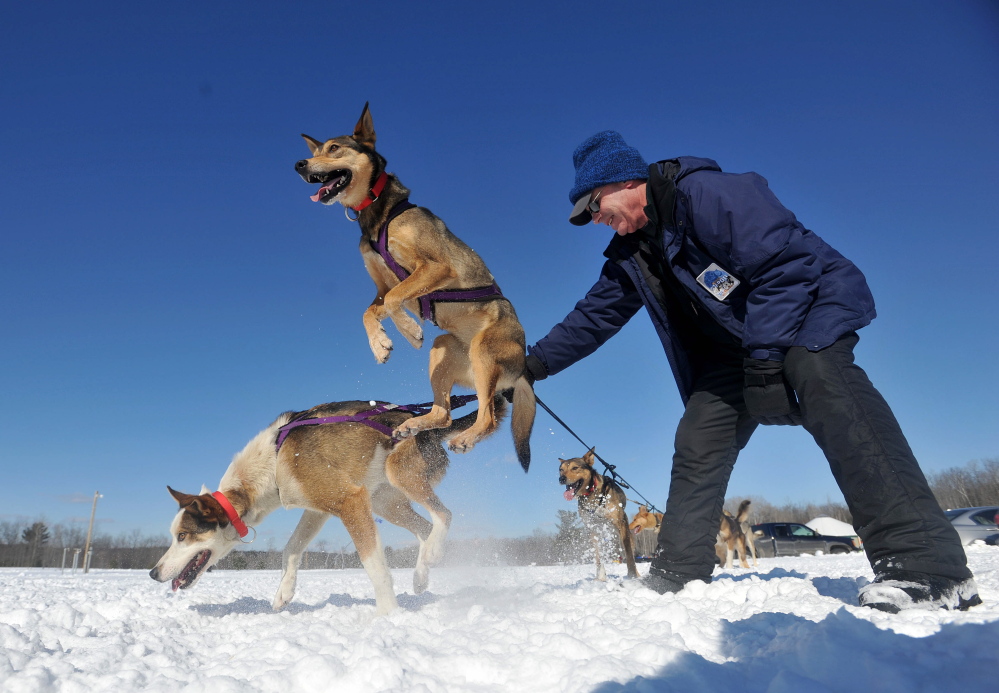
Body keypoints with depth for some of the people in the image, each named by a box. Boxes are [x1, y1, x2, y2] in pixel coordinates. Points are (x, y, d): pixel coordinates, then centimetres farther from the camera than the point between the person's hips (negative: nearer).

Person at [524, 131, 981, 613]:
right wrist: (539, 361, 9)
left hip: (808, 308, -8)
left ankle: (926, 565, -39)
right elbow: (592, 317, 14)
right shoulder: (629, 256, 5)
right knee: (697, 442, -3)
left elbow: (783, 264, -27)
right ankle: (676, 576, 4)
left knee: (824, 387, -35)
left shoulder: (706, 193, -21)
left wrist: (765, 358, -29)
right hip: (733, 347, 8)